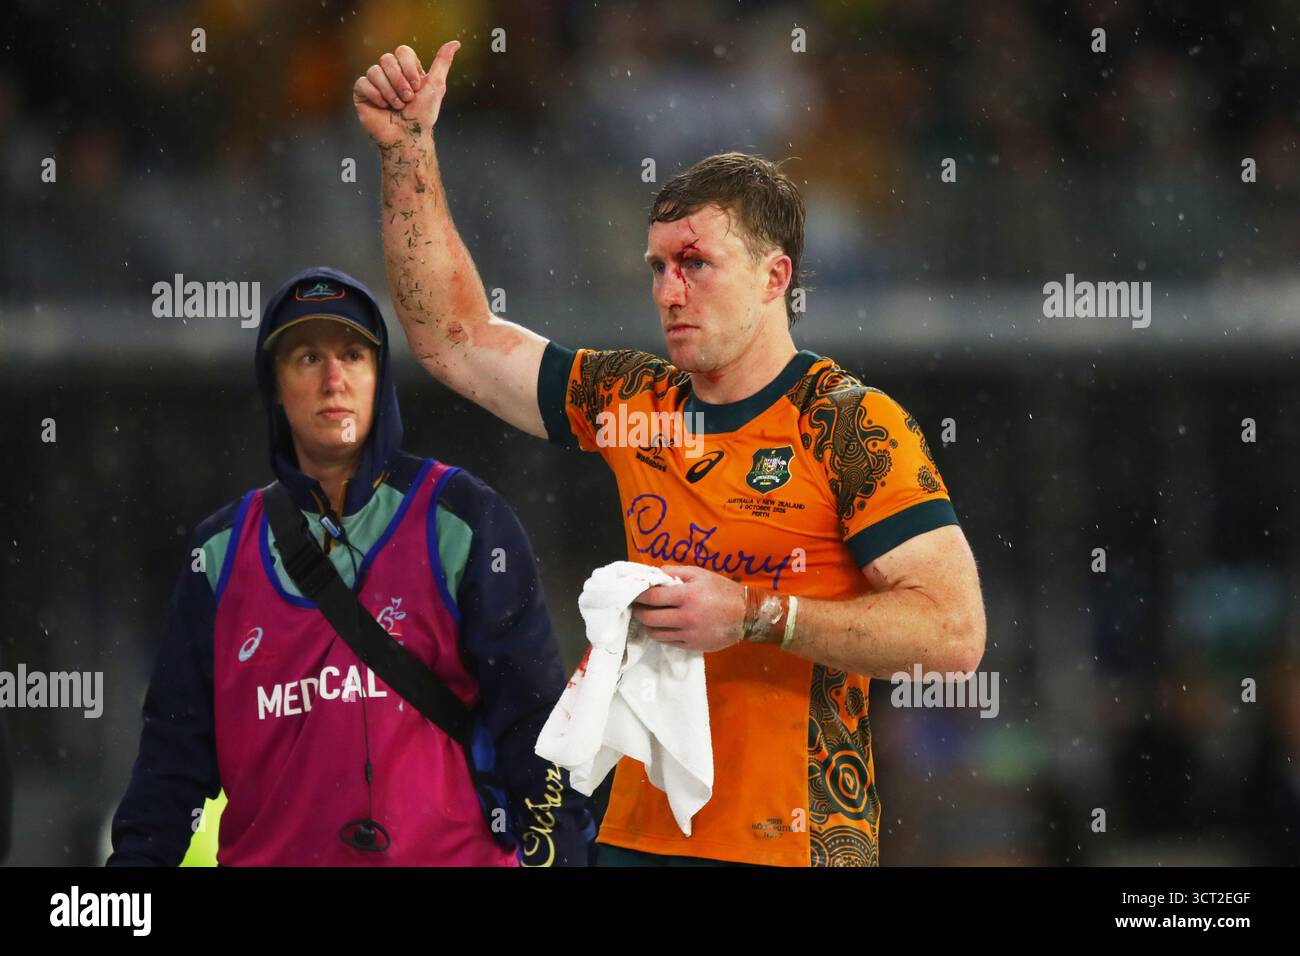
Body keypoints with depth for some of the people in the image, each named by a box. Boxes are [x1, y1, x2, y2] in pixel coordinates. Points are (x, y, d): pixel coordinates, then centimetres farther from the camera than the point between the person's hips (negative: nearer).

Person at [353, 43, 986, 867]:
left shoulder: (852, 424, -8)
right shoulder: (635, 402, 9)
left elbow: (954, 631, -16)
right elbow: (453, 338, 17)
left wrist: (752, 614, -19)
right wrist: (410, 150, 11)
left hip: (795, 845, -6)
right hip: (639, 834, 6)